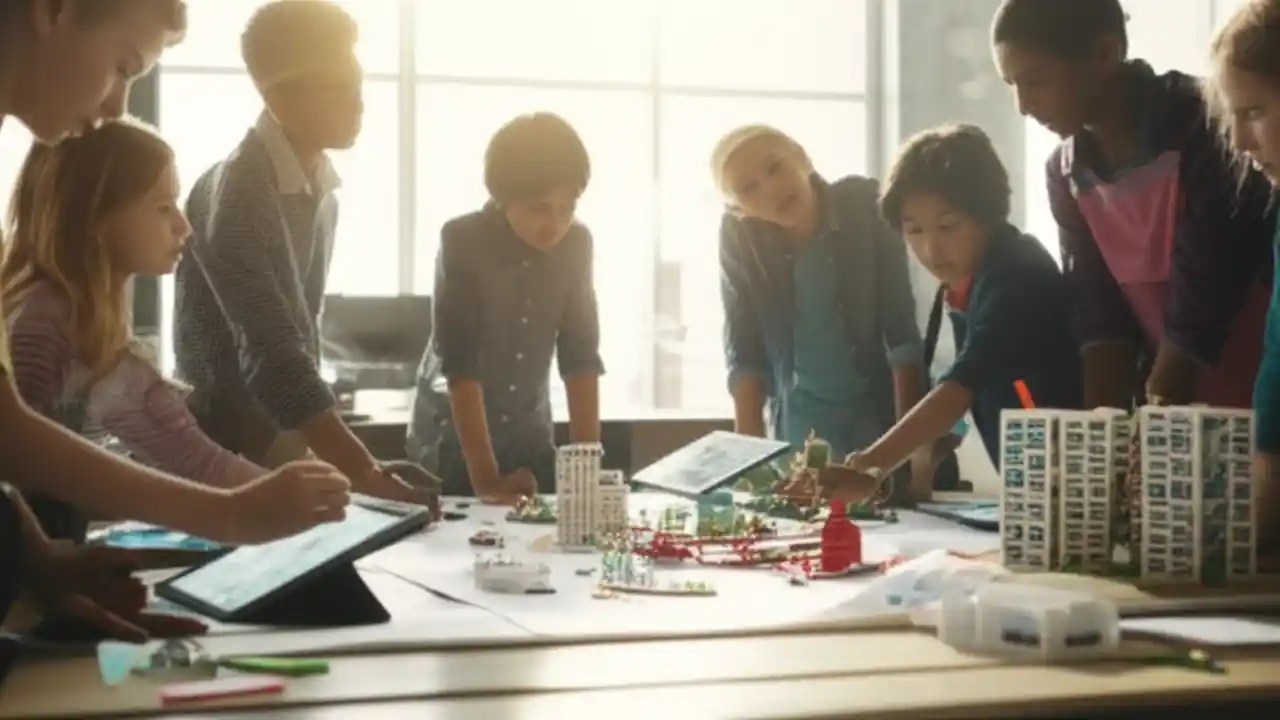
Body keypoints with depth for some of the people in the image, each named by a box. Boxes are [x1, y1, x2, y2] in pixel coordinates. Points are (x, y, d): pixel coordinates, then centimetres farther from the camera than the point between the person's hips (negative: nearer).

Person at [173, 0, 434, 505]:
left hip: (286, 452, 7)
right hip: (229, 452, -7)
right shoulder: (234, 192, -19)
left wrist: (312, 459, 15)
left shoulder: (321, 192, 7)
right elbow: (272, 355, -28)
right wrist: (367, 476, -34)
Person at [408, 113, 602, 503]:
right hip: (452, 440, -3)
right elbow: (459, 362, -23)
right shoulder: (462, 241, -19)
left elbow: (581, 355, -6)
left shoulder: (576, 243, -8)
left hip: (530, 438, 3)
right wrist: (485, 477, -28)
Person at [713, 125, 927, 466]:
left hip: (880, 415, -1)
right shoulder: (739, 236, -11)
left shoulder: (865, 205, -15)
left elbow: (903, 332, -15)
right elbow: (744, 351, -7)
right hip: (799, 428, 1)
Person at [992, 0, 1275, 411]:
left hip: (1261, 400, -5)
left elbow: (1200, 309, -20)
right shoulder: (1067, 173, 1)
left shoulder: (1205, 131, -19)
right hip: (1167, 403, 6)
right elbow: (1099, 311, 0)